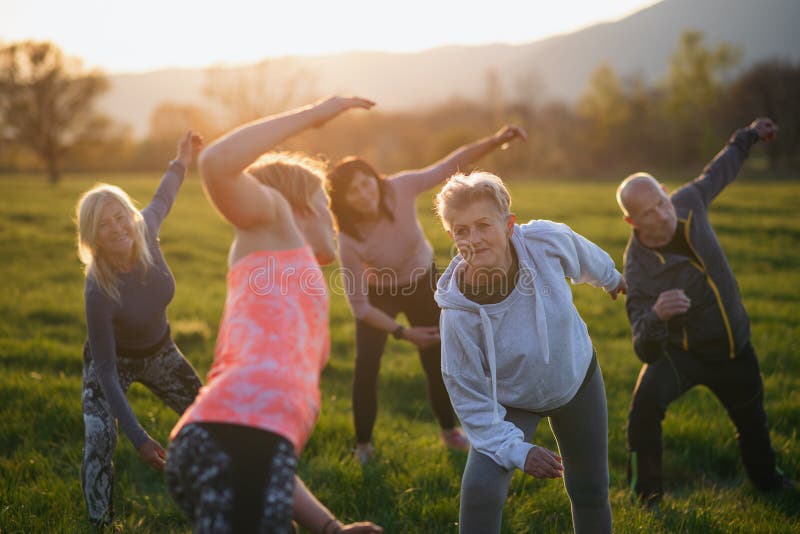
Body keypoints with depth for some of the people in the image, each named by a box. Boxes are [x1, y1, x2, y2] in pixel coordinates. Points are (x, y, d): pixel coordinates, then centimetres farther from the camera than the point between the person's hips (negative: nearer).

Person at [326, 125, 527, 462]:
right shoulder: (348, 240, -34)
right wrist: (403, 333, -27)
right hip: (378, 294, -2)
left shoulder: (400, 188, -31)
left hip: (422, 283, 2)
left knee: (436, 359, 9)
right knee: (366, 367, -12)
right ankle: (363, 444, 9)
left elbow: (452, 165, -24)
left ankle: (449, 430, 31)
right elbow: (359, 306, -26)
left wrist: (495, 141, -37)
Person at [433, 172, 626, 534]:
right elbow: (469, 397, -22)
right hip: (509, 403, -3)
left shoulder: (547, 240, -29)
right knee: (480, 490, -22)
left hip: (578, 377, 3)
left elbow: (581, 255, -2)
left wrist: (609, 276, 19)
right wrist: (517, 452, -32)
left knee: (591, 495, 15)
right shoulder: (458, 313, -34)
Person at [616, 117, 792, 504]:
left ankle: (765, 478, 55)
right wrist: (656, 316, -58)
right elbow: (646, 351, -36)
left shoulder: (689, 203, -20)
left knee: (752, 421, 24)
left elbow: (717, 173, 5)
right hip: (681, 351, -5)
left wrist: (747, 137, 20)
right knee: (647, 401, -31)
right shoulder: (639, 269, -32)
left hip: (734, 345, 5)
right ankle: (646, 496, -12)